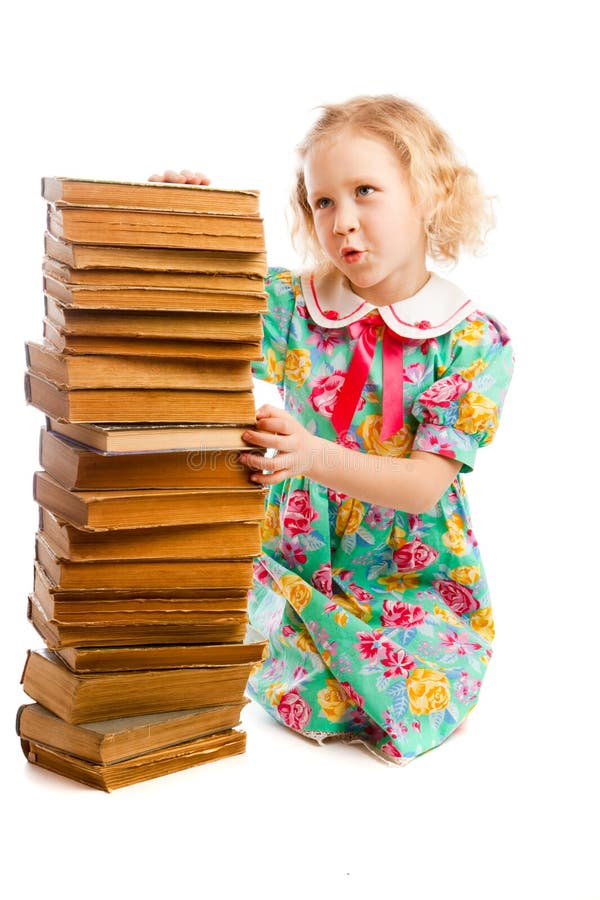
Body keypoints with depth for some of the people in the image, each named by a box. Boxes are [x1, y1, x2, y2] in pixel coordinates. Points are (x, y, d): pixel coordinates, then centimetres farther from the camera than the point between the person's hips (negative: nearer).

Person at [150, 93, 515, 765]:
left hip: (414, 579, -1)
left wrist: (312, 455, -33)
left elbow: (424, 484, -18)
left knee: (412, 711, -21)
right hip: (294, 556, 2)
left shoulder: (476, 341, -12)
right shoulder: (292, 306, -4)